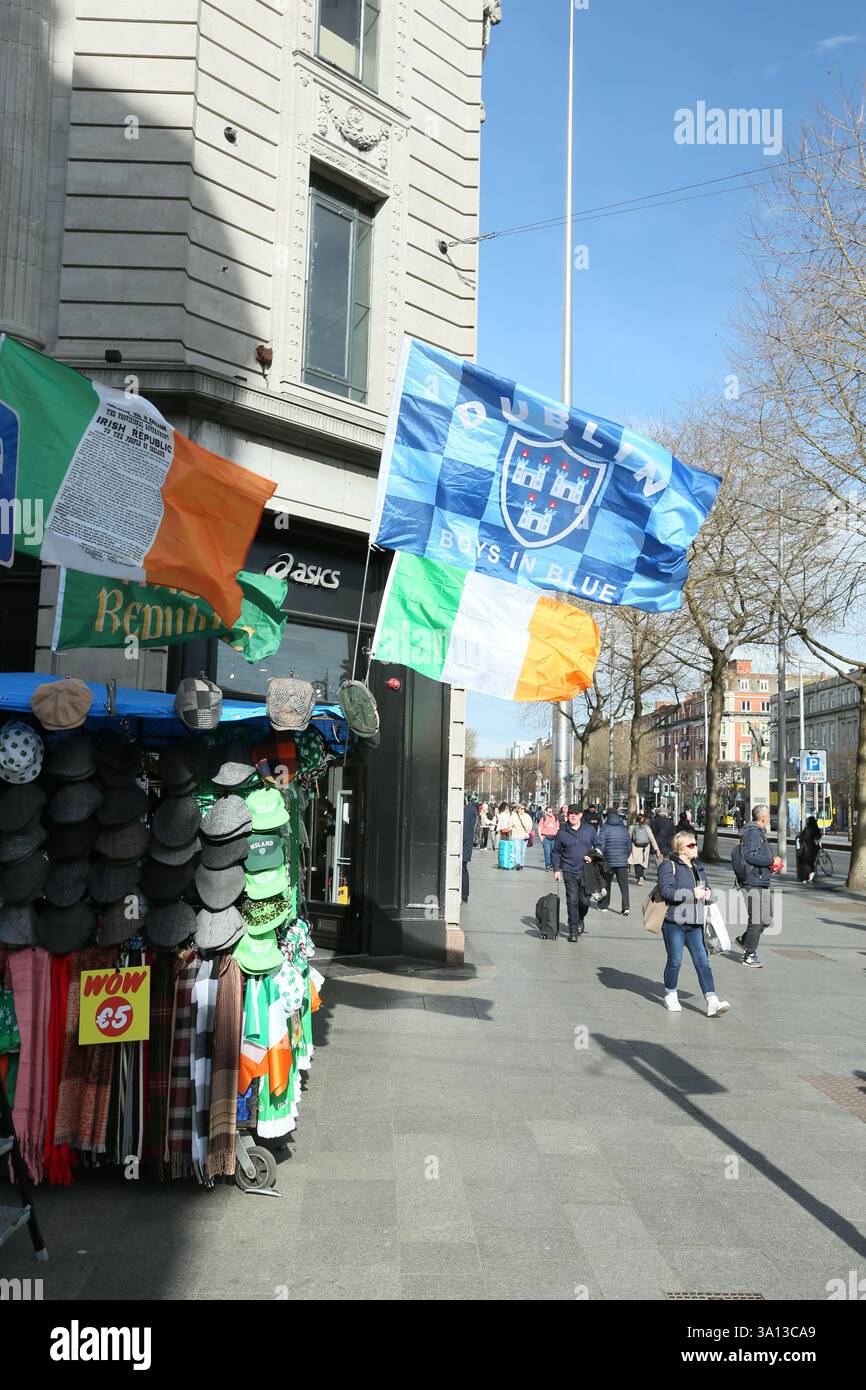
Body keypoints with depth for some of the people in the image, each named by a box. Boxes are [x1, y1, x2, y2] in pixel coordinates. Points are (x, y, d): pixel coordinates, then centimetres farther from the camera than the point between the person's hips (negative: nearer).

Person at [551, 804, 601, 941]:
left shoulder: (590, 830, 5)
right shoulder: (562, 832, 3)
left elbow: (598, 845, 13)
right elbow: (556, 853, 10)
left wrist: (592, 856, -6)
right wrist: (556, 869, 1)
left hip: (586, 872, 1)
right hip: (569, 872, -1)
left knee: (584, 901, 3)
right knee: (572, 901, -5)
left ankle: (580, 920, 33)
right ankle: (573, 930, 2)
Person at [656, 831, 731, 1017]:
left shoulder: (698, 867, 18)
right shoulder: (668, 866, -6)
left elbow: (706, 888, 28)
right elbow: (666, 891, -18)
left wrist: (708, 893, 3)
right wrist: (693, 893, -18)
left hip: (694, 924, 6)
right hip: (674, 921, -6)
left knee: (702, 961, -3)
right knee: (675, 961, 3)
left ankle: (712, 1003, -8)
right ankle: (670, 996, 23)